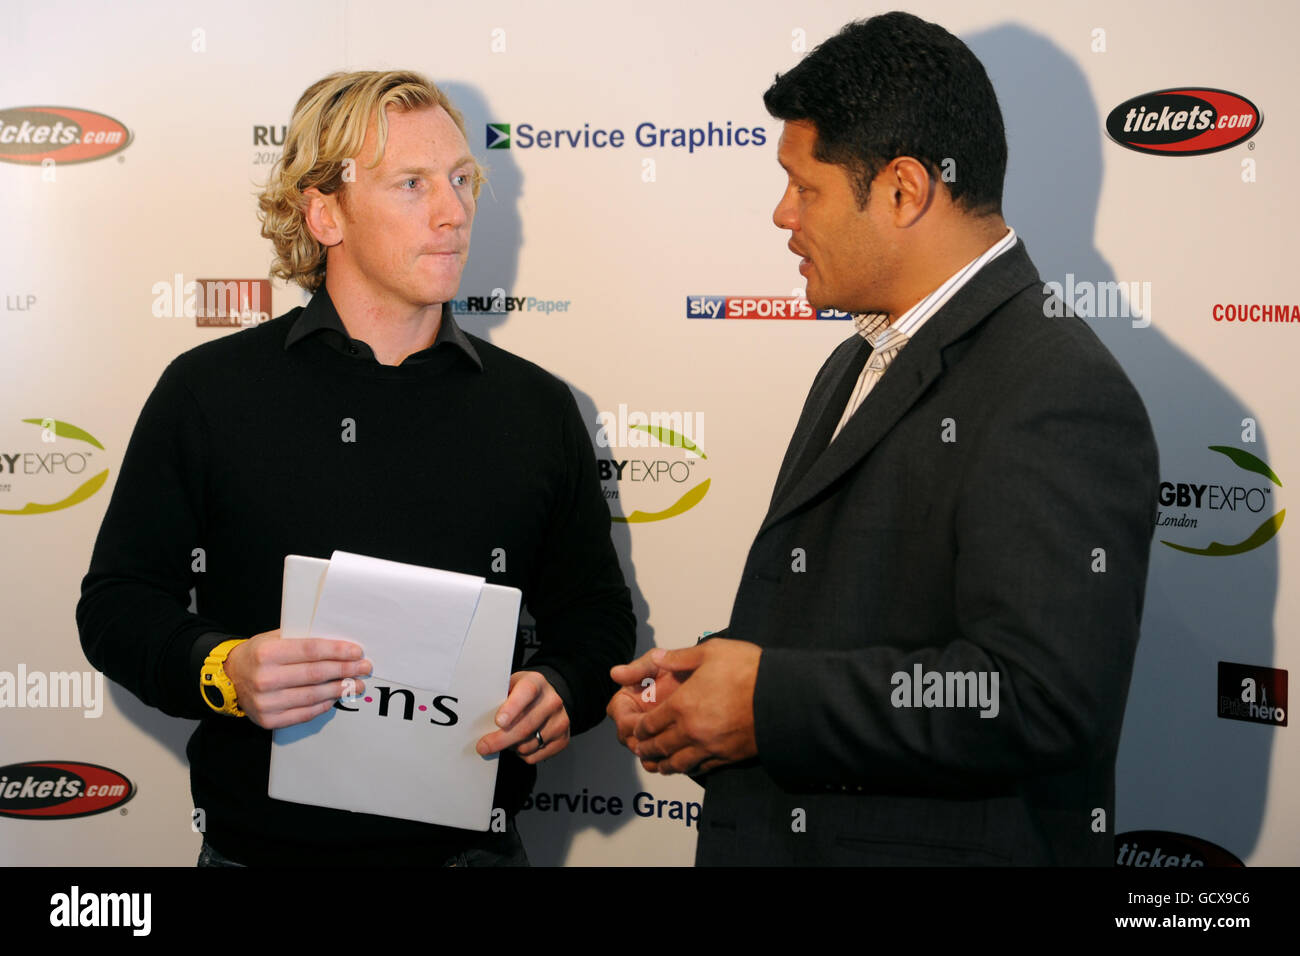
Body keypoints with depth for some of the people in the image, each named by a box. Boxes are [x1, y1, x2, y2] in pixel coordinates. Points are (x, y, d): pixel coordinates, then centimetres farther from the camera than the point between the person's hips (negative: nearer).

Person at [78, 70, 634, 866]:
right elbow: (119, 601, -2)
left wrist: (560, 690, -11)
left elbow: (596, 613, 10)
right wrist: (223, 672, -21)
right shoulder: (207, 391, -2)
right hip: (262, 838, -1)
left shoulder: (538, 407, 4)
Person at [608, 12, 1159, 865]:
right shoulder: (855, 369, 12)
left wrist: (769, 702, -21)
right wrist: (704, 674, -1)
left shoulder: (1062, 394, -18)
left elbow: (1044, 694, -28)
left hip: (949, 844, -8)